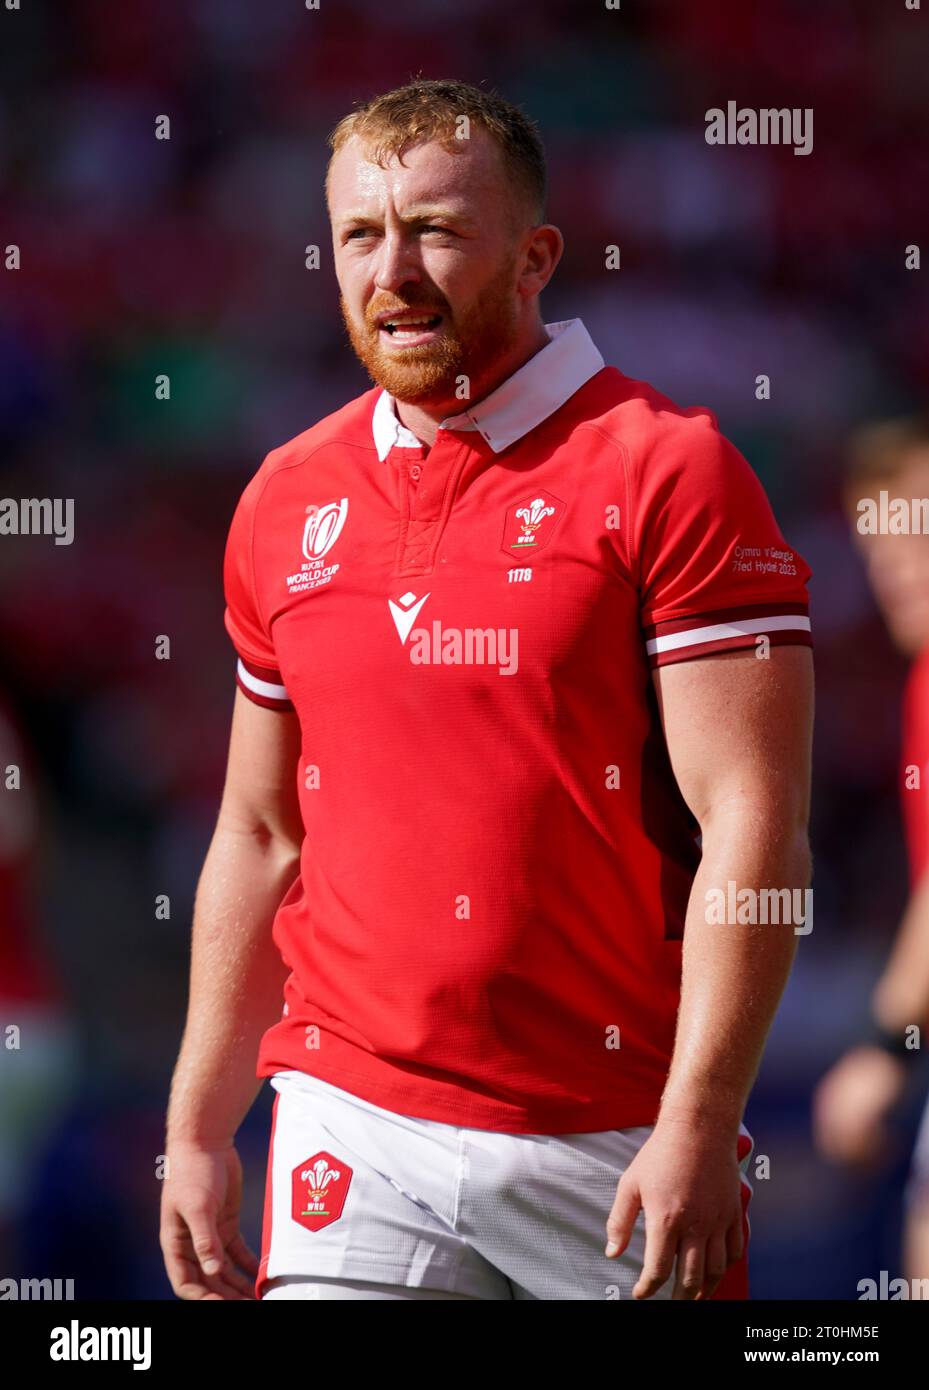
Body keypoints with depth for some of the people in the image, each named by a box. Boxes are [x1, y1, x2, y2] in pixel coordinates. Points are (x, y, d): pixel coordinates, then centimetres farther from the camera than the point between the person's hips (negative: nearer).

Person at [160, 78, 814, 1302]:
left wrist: (698, 1127, -17)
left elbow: (754, 832, -10)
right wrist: (199, 1129, 17)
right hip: (355, 1135, 4)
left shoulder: (667, 470, -5)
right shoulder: (287, 502, 12)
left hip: (616, 1143, -3)